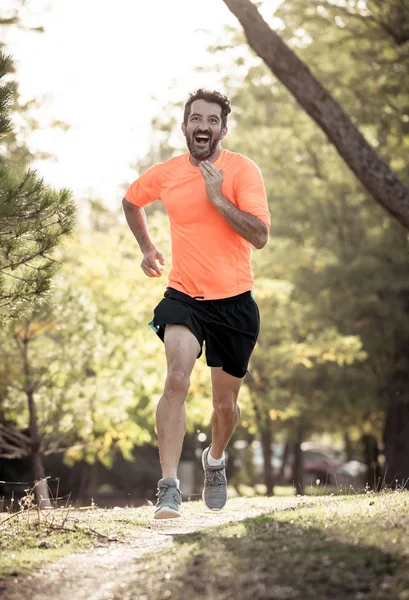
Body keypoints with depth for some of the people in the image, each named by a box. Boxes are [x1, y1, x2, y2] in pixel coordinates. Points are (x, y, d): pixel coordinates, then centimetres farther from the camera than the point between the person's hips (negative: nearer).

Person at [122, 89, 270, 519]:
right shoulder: (164, 175, 2)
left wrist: (217, 197, -23)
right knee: (177, 380, -24)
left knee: (226, 403, 11)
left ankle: (215, 460, 45)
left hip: (234, 301, 0)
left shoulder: (243, 171, -8)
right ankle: (169, 489, -26)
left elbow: (260, 236, -19)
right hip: (183, 295, 1)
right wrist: (147, 248, 18)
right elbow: (131, 201, 25)